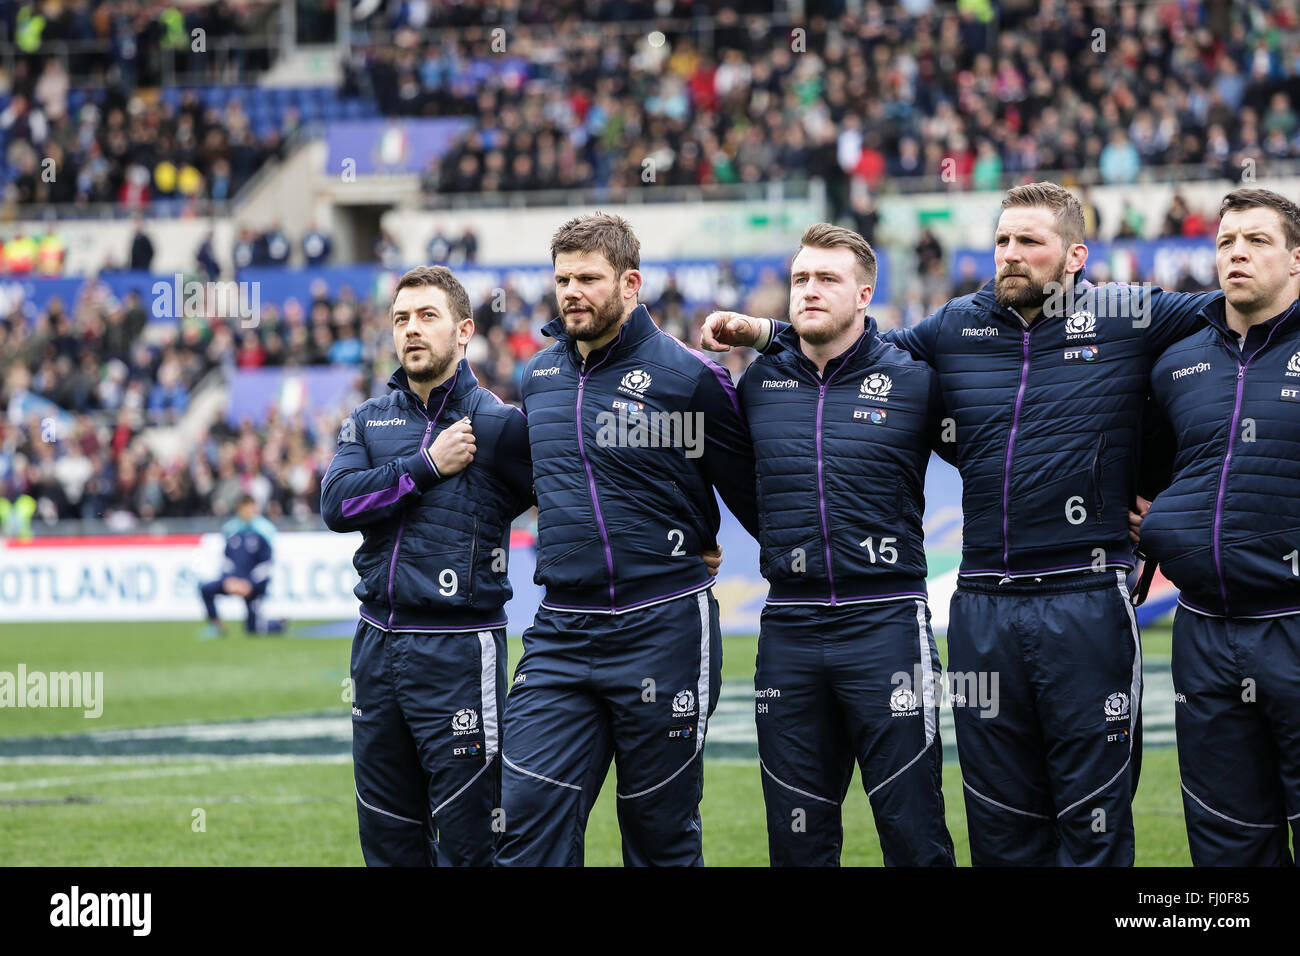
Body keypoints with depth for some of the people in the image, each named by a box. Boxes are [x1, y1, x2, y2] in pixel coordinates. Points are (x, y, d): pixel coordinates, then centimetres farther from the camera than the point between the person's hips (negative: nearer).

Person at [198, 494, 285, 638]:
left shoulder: (263, 530, -10)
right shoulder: (231, 528, 3)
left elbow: (265, 565, -11)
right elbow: (227, 557, 8)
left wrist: (249, 584, -18)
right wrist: (228, 579, -8)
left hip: (255, 583, -4)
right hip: (232, 580, 4)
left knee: (253, 627, -6)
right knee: (205, 589, -20)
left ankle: (279, 625, 24)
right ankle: (215, 625, -5)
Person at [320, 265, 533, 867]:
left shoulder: (500, 425, -3)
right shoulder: (368, 422, 11)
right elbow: (337, 505, -5)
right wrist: (428, 466, -10)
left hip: (459, 654, -5)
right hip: (377, 647, 5)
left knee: (466, 843, -5)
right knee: (386, 839, 12)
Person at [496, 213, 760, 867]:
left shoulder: (690, 378, -7)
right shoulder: (538, 378, 11)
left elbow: (750, 494, 1)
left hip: (663, 634, -5)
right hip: (559, 635, 5)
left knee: (662, 838, 4)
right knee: (527, 819, -6)